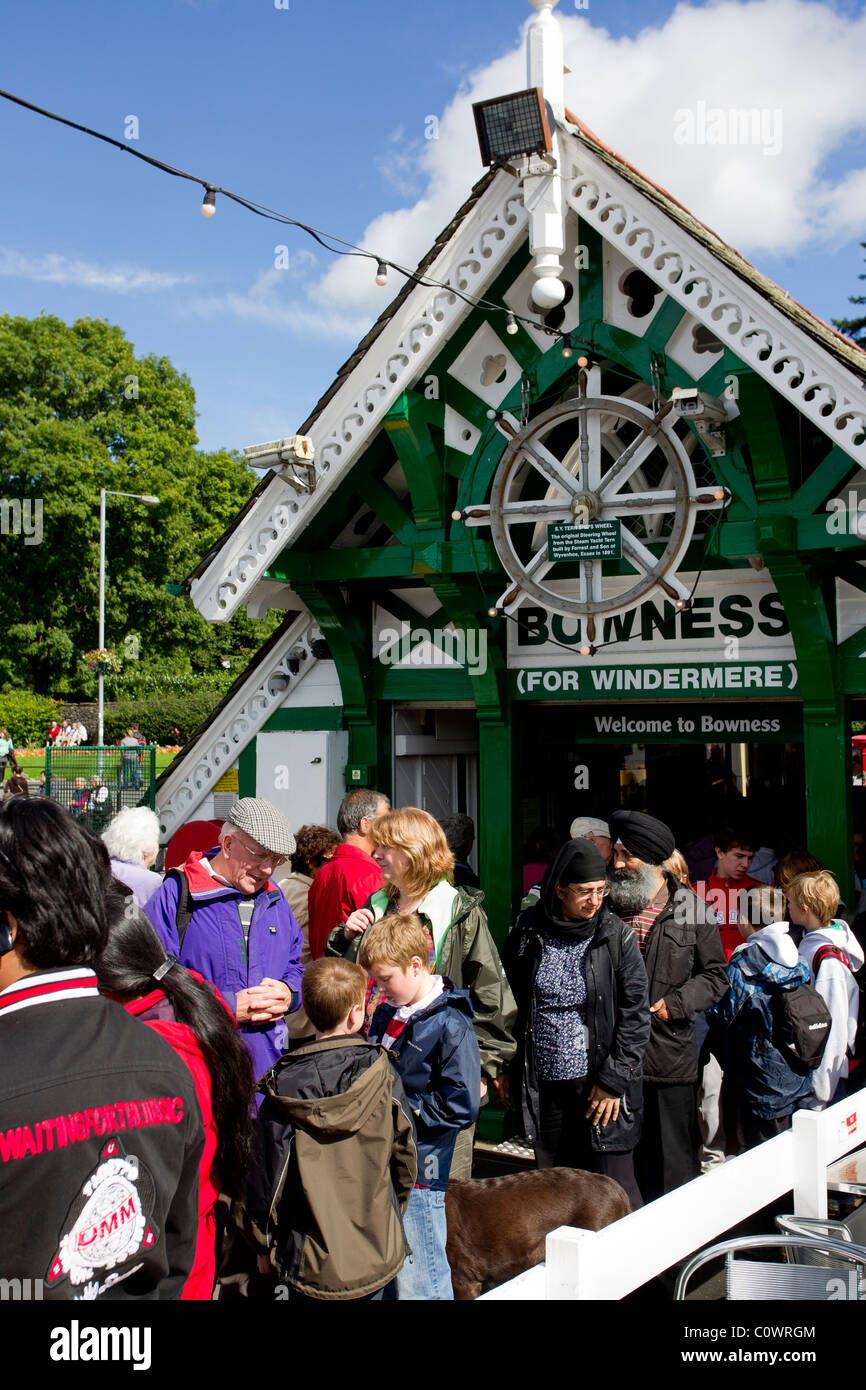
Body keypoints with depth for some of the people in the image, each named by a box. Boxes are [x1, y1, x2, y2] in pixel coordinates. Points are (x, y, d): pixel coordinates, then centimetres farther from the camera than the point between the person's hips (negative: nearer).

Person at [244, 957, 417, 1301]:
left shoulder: (284, 1091, -17)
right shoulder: (383, 1076, -12)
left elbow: (265, 1183, -10)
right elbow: (405, 1159, -1)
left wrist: (265, 1244, 9)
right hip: (377, 1261, 1)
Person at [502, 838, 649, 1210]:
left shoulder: (617, 937, -5)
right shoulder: (528, 932, 0)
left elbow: (635, 1015, -4)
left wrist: (614, 1080, -8)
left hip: (600, 1084, -2)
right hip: (543, 1084, 3)